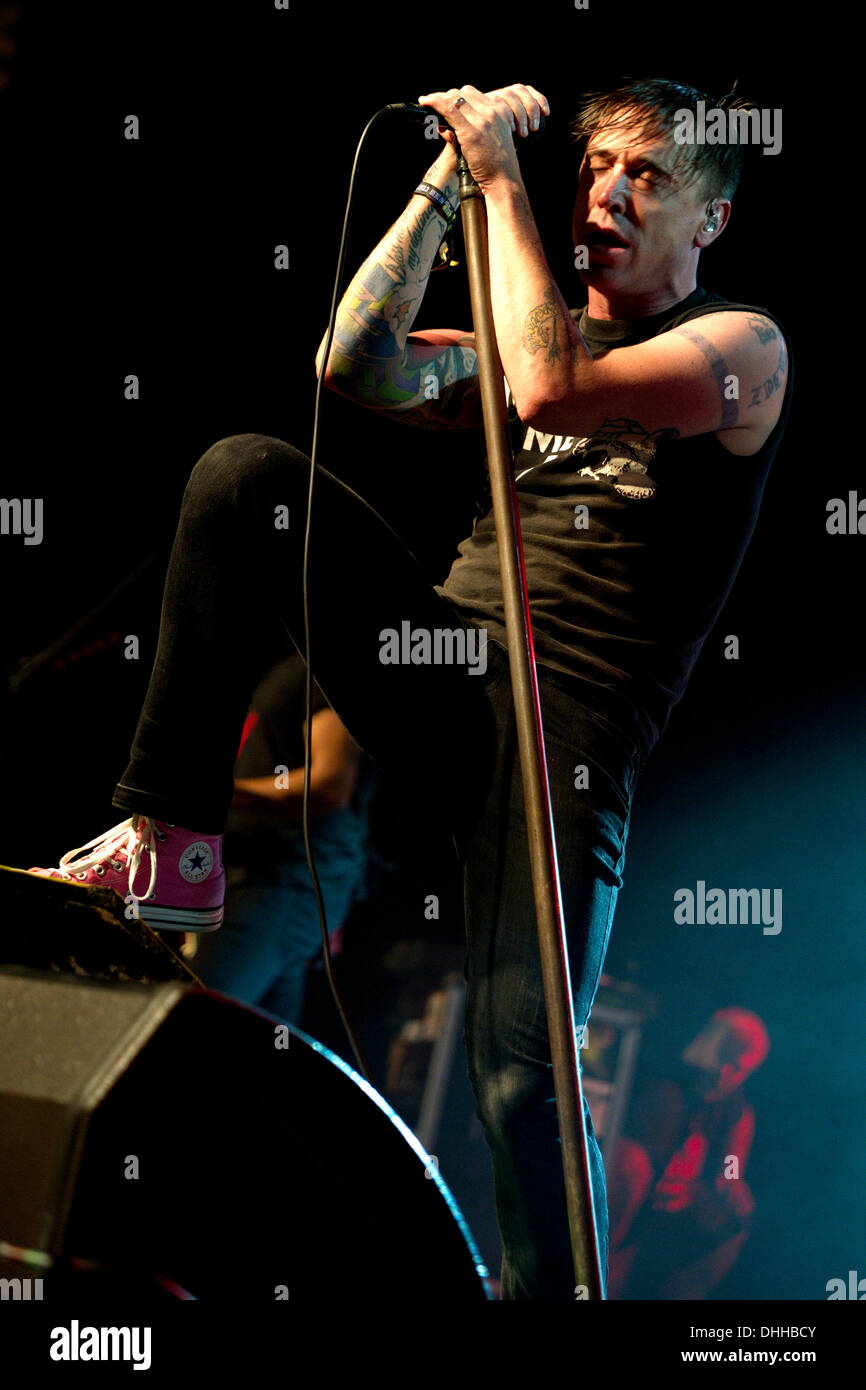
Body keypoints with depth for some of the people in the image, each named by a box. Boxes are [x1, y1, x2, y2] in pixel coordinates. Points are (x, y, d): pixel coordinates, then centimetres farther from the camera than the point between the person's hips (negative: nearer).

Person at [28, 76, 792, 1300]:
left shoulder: (743, 347, 1)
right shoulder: (539, 332, 22)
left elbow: (551, 391, -19)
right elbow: (359, 368, 6)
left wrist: (504, 178, -11)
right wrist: (449, 180, 2)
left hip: (569, 720, -6)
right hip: (440, 664, 6)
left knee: (522, 1065, -22)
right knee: (244, 474, -13)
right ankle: (173, 846, -9)